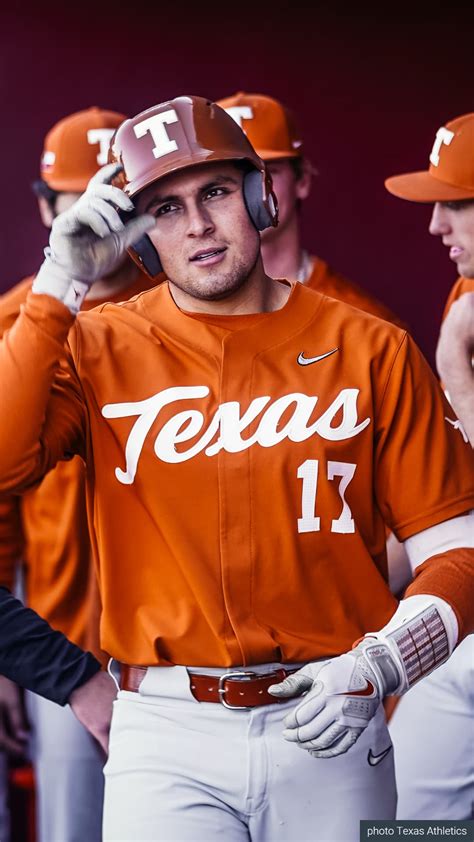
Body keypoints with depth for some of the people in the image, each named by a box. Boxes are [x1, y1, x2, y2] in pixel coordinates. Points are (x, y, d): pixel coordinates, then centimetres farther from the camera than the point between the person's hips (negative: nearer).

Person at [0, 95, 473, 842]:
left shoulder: (371, 352, 3)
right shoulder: (100, 348, 4)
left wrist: (376, 667, -13)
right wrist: (60, 286, -13)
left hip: (326, 732, 1)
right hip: (166, 740, -1)